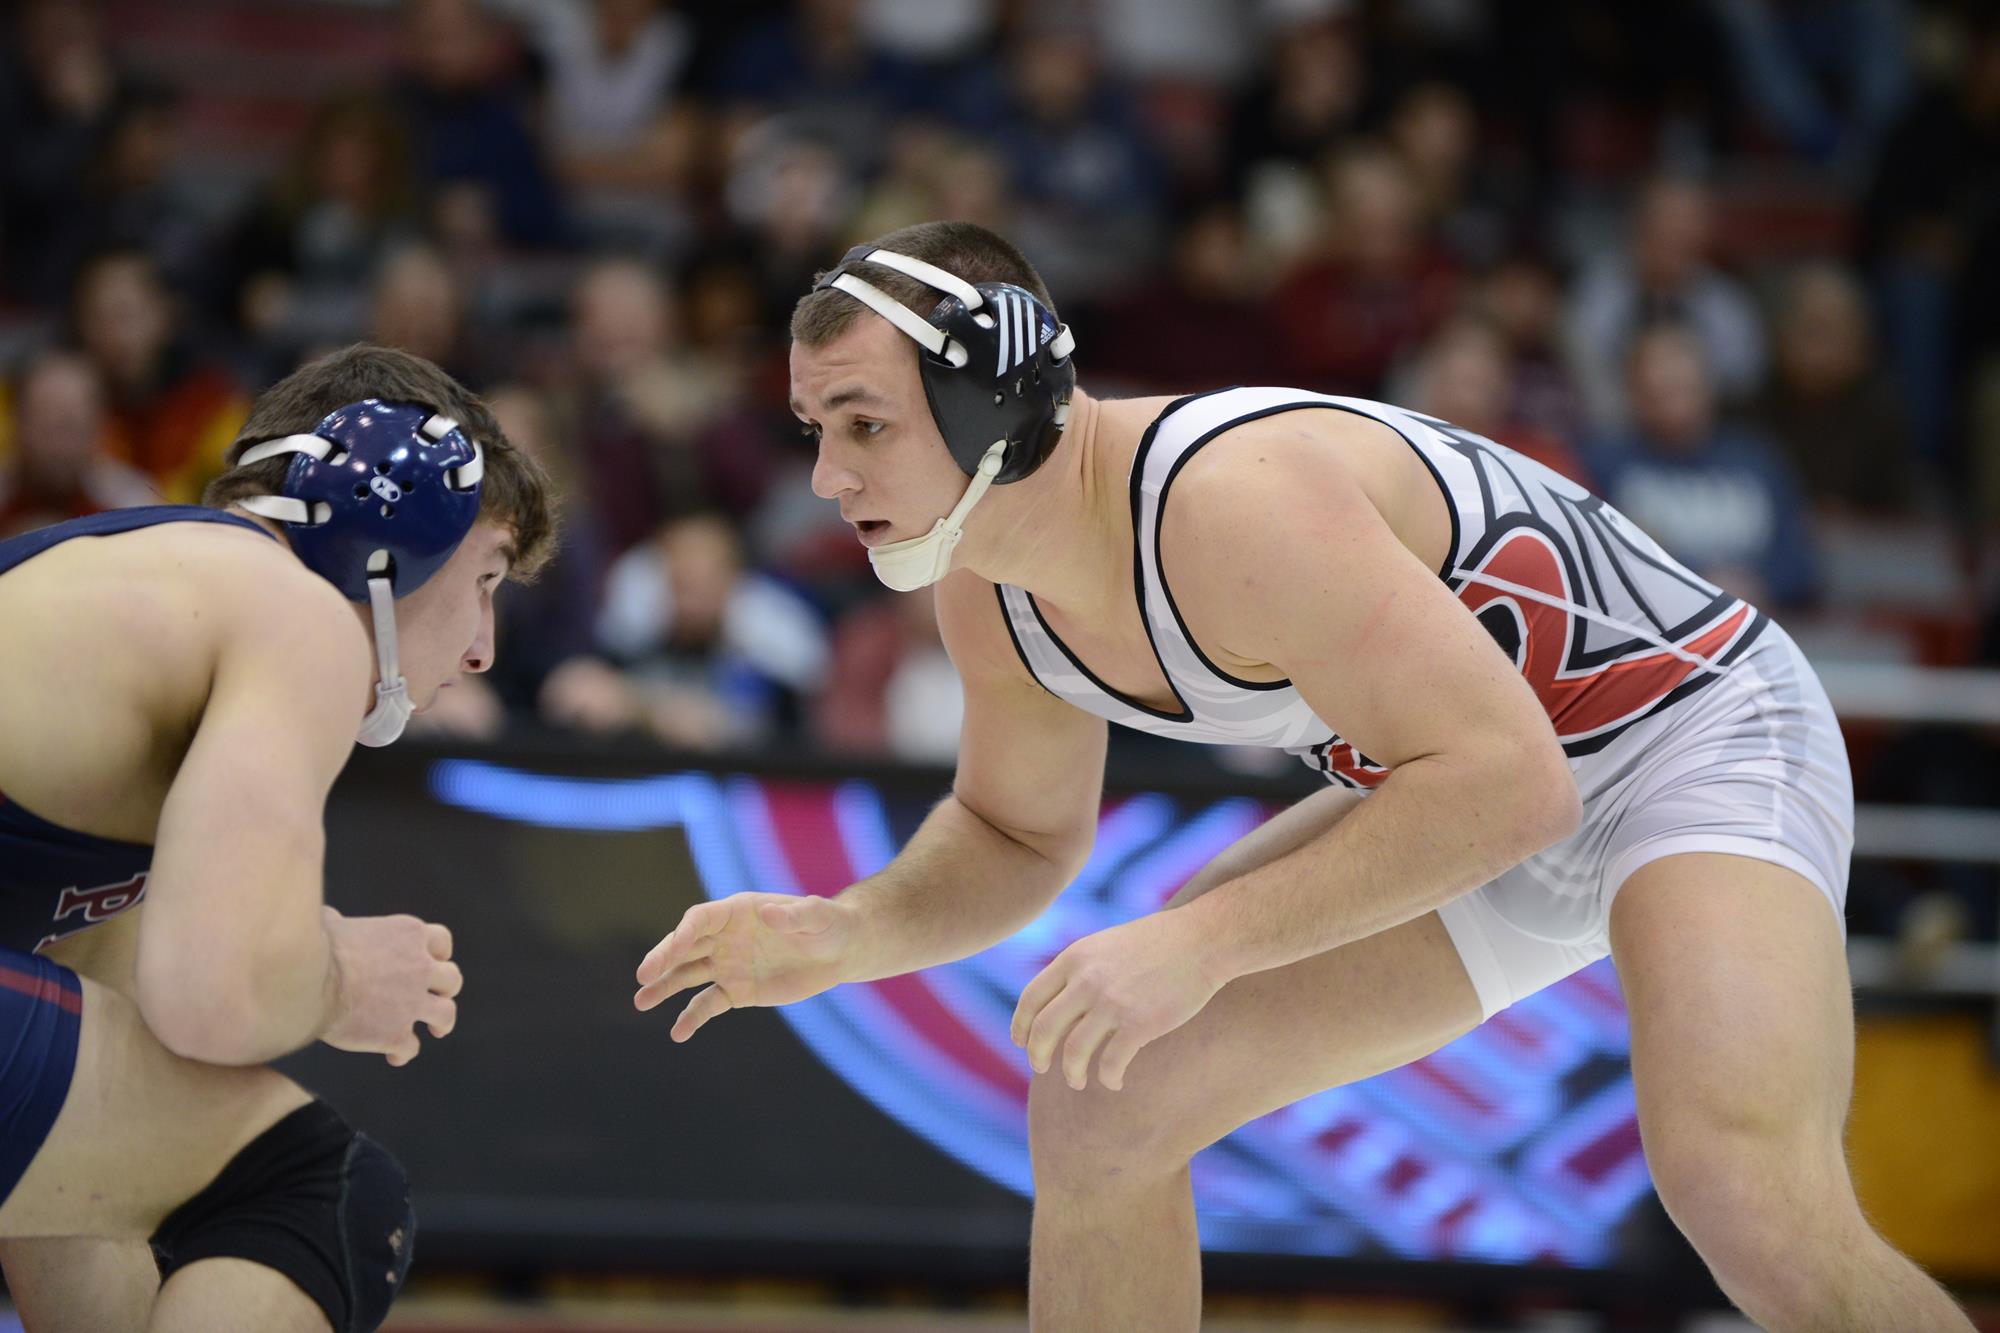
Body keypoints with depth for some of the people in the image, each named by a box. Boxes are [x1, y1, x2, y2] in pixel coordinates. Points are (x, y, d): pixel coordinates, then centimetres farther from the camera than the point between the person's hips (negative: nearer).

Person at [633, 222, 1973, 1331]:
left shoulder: (1232, 500, -33)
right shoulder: (990, 593, -6)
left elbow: (1505, 778, -35)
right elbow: (1018, 835, 13)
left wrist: (1205, 940, -37)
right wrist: (845, 936, -7)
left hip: (1688, 726, -9)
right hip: (1467, 791, 9)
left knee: (1743, 1190, -33)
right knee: (1098, 1103, 2)